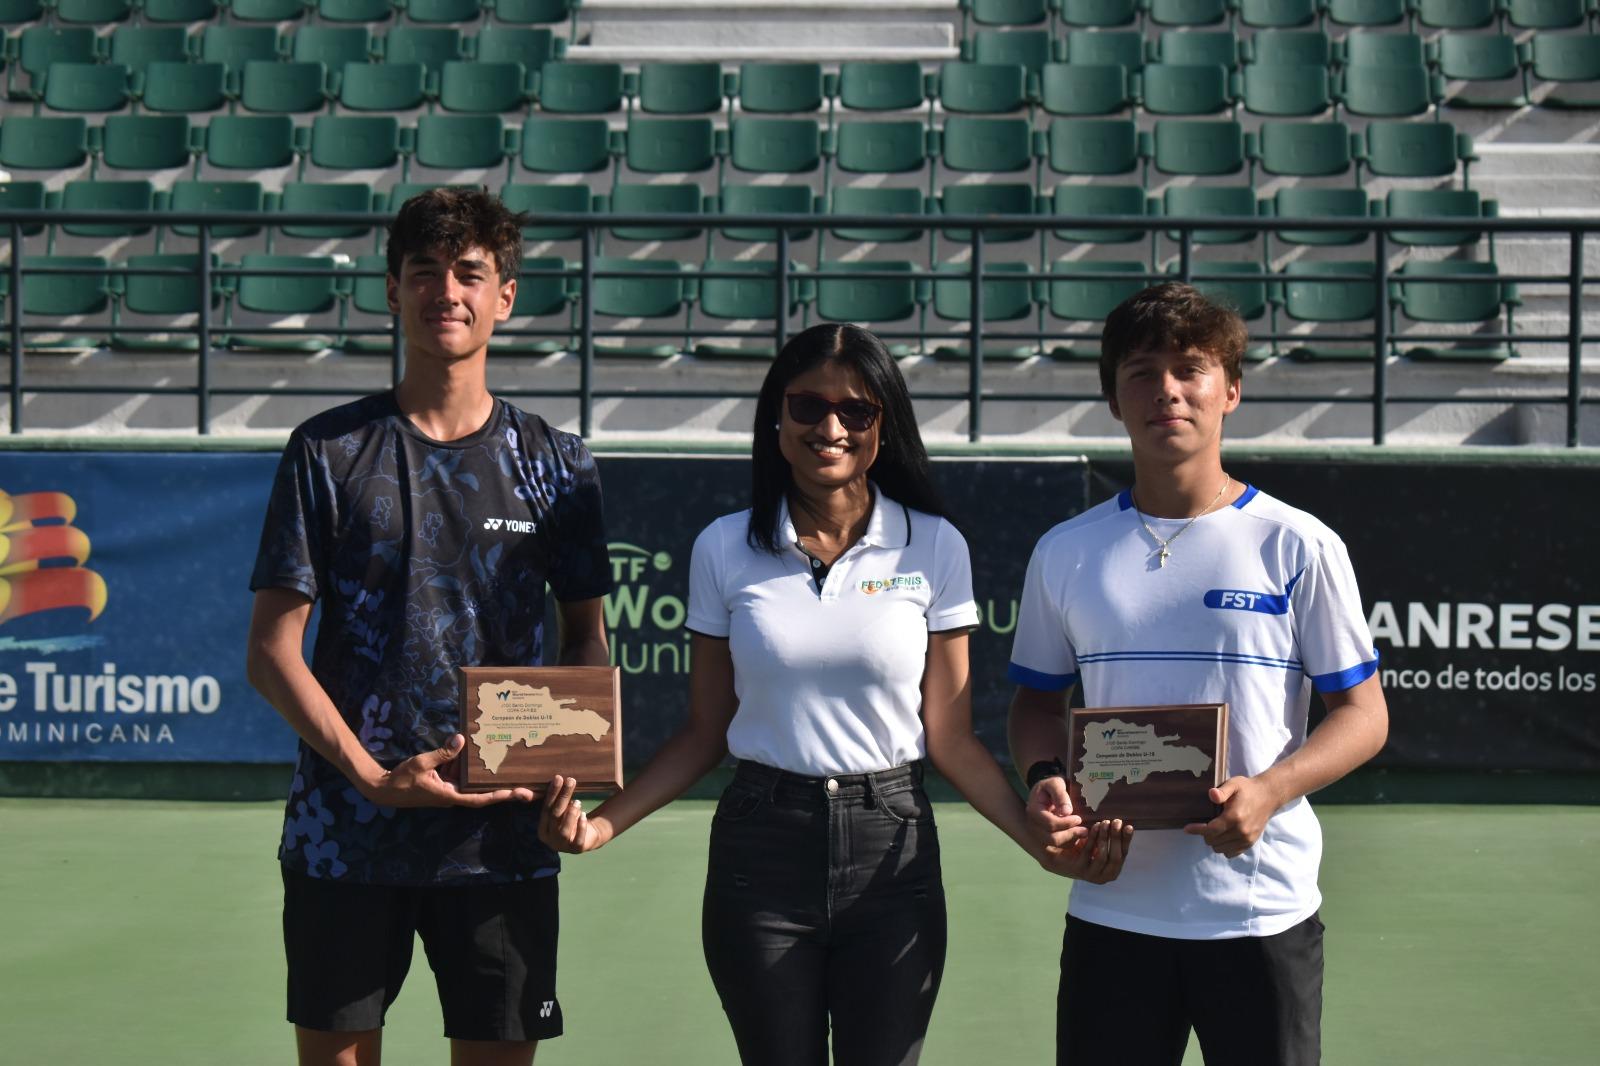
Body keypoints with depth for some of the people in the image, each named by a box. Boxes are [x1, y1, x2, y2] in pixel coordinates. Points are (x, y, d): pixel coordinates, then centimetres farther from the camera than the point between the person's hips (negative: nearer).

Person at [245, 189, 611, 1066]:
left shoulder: (554, 463, 6)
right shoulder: (328, 451, 1)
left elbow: (586, 635, 14)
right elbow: (271, 649, -1)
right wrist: (373, 775, -14)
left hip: (501, 837, 1)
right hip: (343, 831, -1)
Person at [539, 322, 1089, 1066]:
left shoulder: (934, 548, -1)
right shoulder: (724, 550, 1)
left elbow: (949, 739, 1)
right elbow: (705, 733, 6)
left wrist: (1043, 837, -14)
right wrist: (603, 823, -8)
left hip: (892, 852, 0)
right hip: (760, 846, 0)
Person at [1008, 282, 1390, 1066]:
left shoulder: (1299, 547, -2)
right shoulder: (1065, 554, 7)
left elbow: (1364, 713, 0)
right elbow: (1039, 698, 15)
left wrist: (1268, 790, -17)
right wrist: (1044, 778, -7)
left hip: (1263, 910, -2)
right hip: (1112, 908, 2)